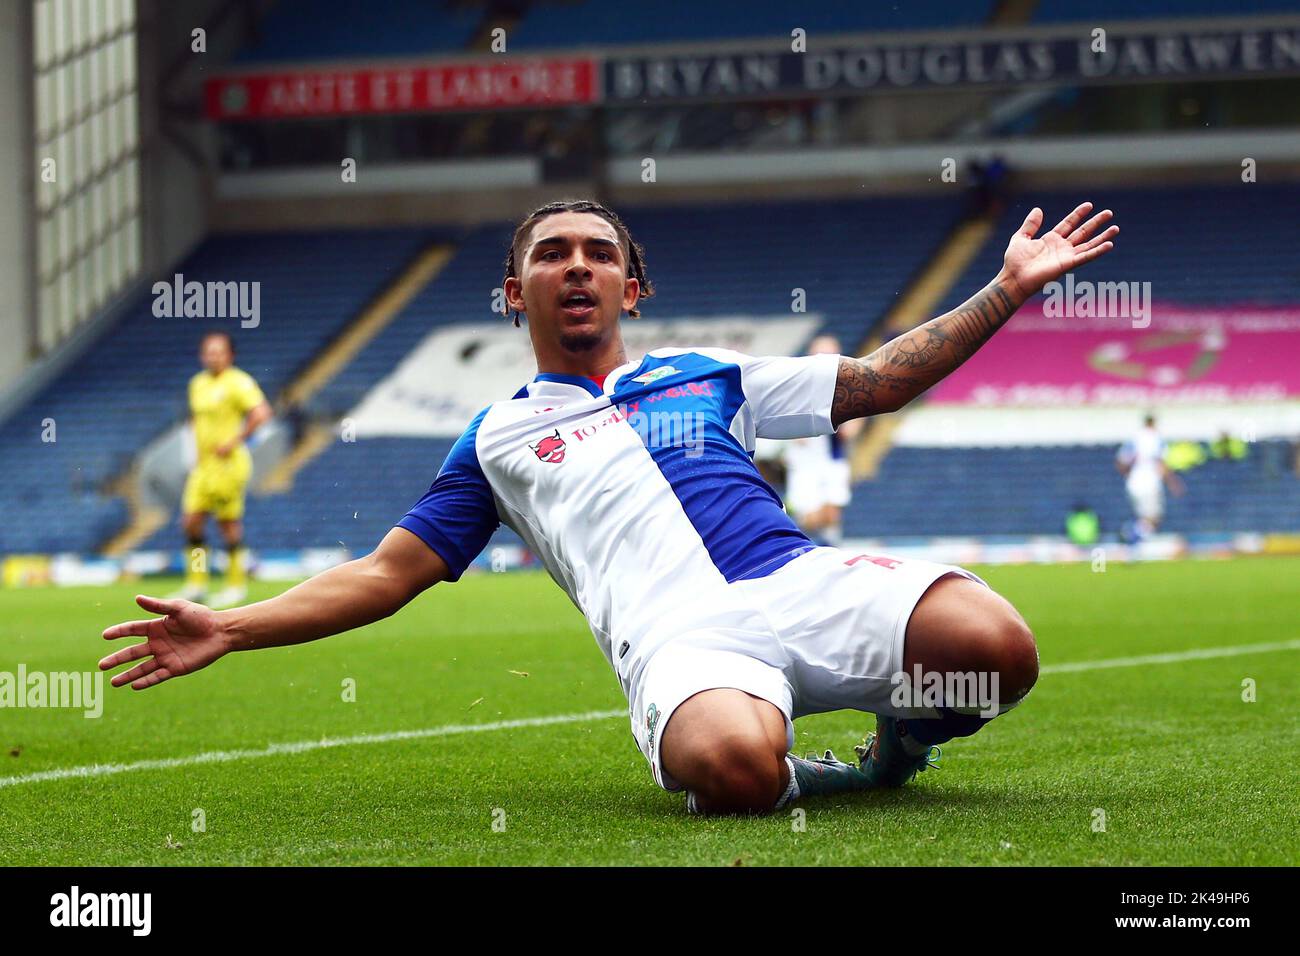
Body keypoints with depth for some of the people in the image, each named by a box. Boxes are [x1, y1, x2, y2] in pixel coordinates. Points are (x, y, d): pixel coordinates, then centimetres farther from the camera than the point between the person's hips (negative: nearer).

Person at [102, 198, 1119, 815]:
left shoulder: (706, 377, 30)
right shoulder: (498, 436, 27)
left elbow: (878, 379, 31)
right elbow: (388, 572, 26)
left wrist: (1010, 288, 23)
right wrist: (231, 628, 16)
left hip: (802, 580, 3)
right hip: (678, 635, -3)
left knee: (995, 647, -28)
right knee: (732, 766, -43)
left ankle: (901, 740, 6)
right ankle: (800, 773, -5)